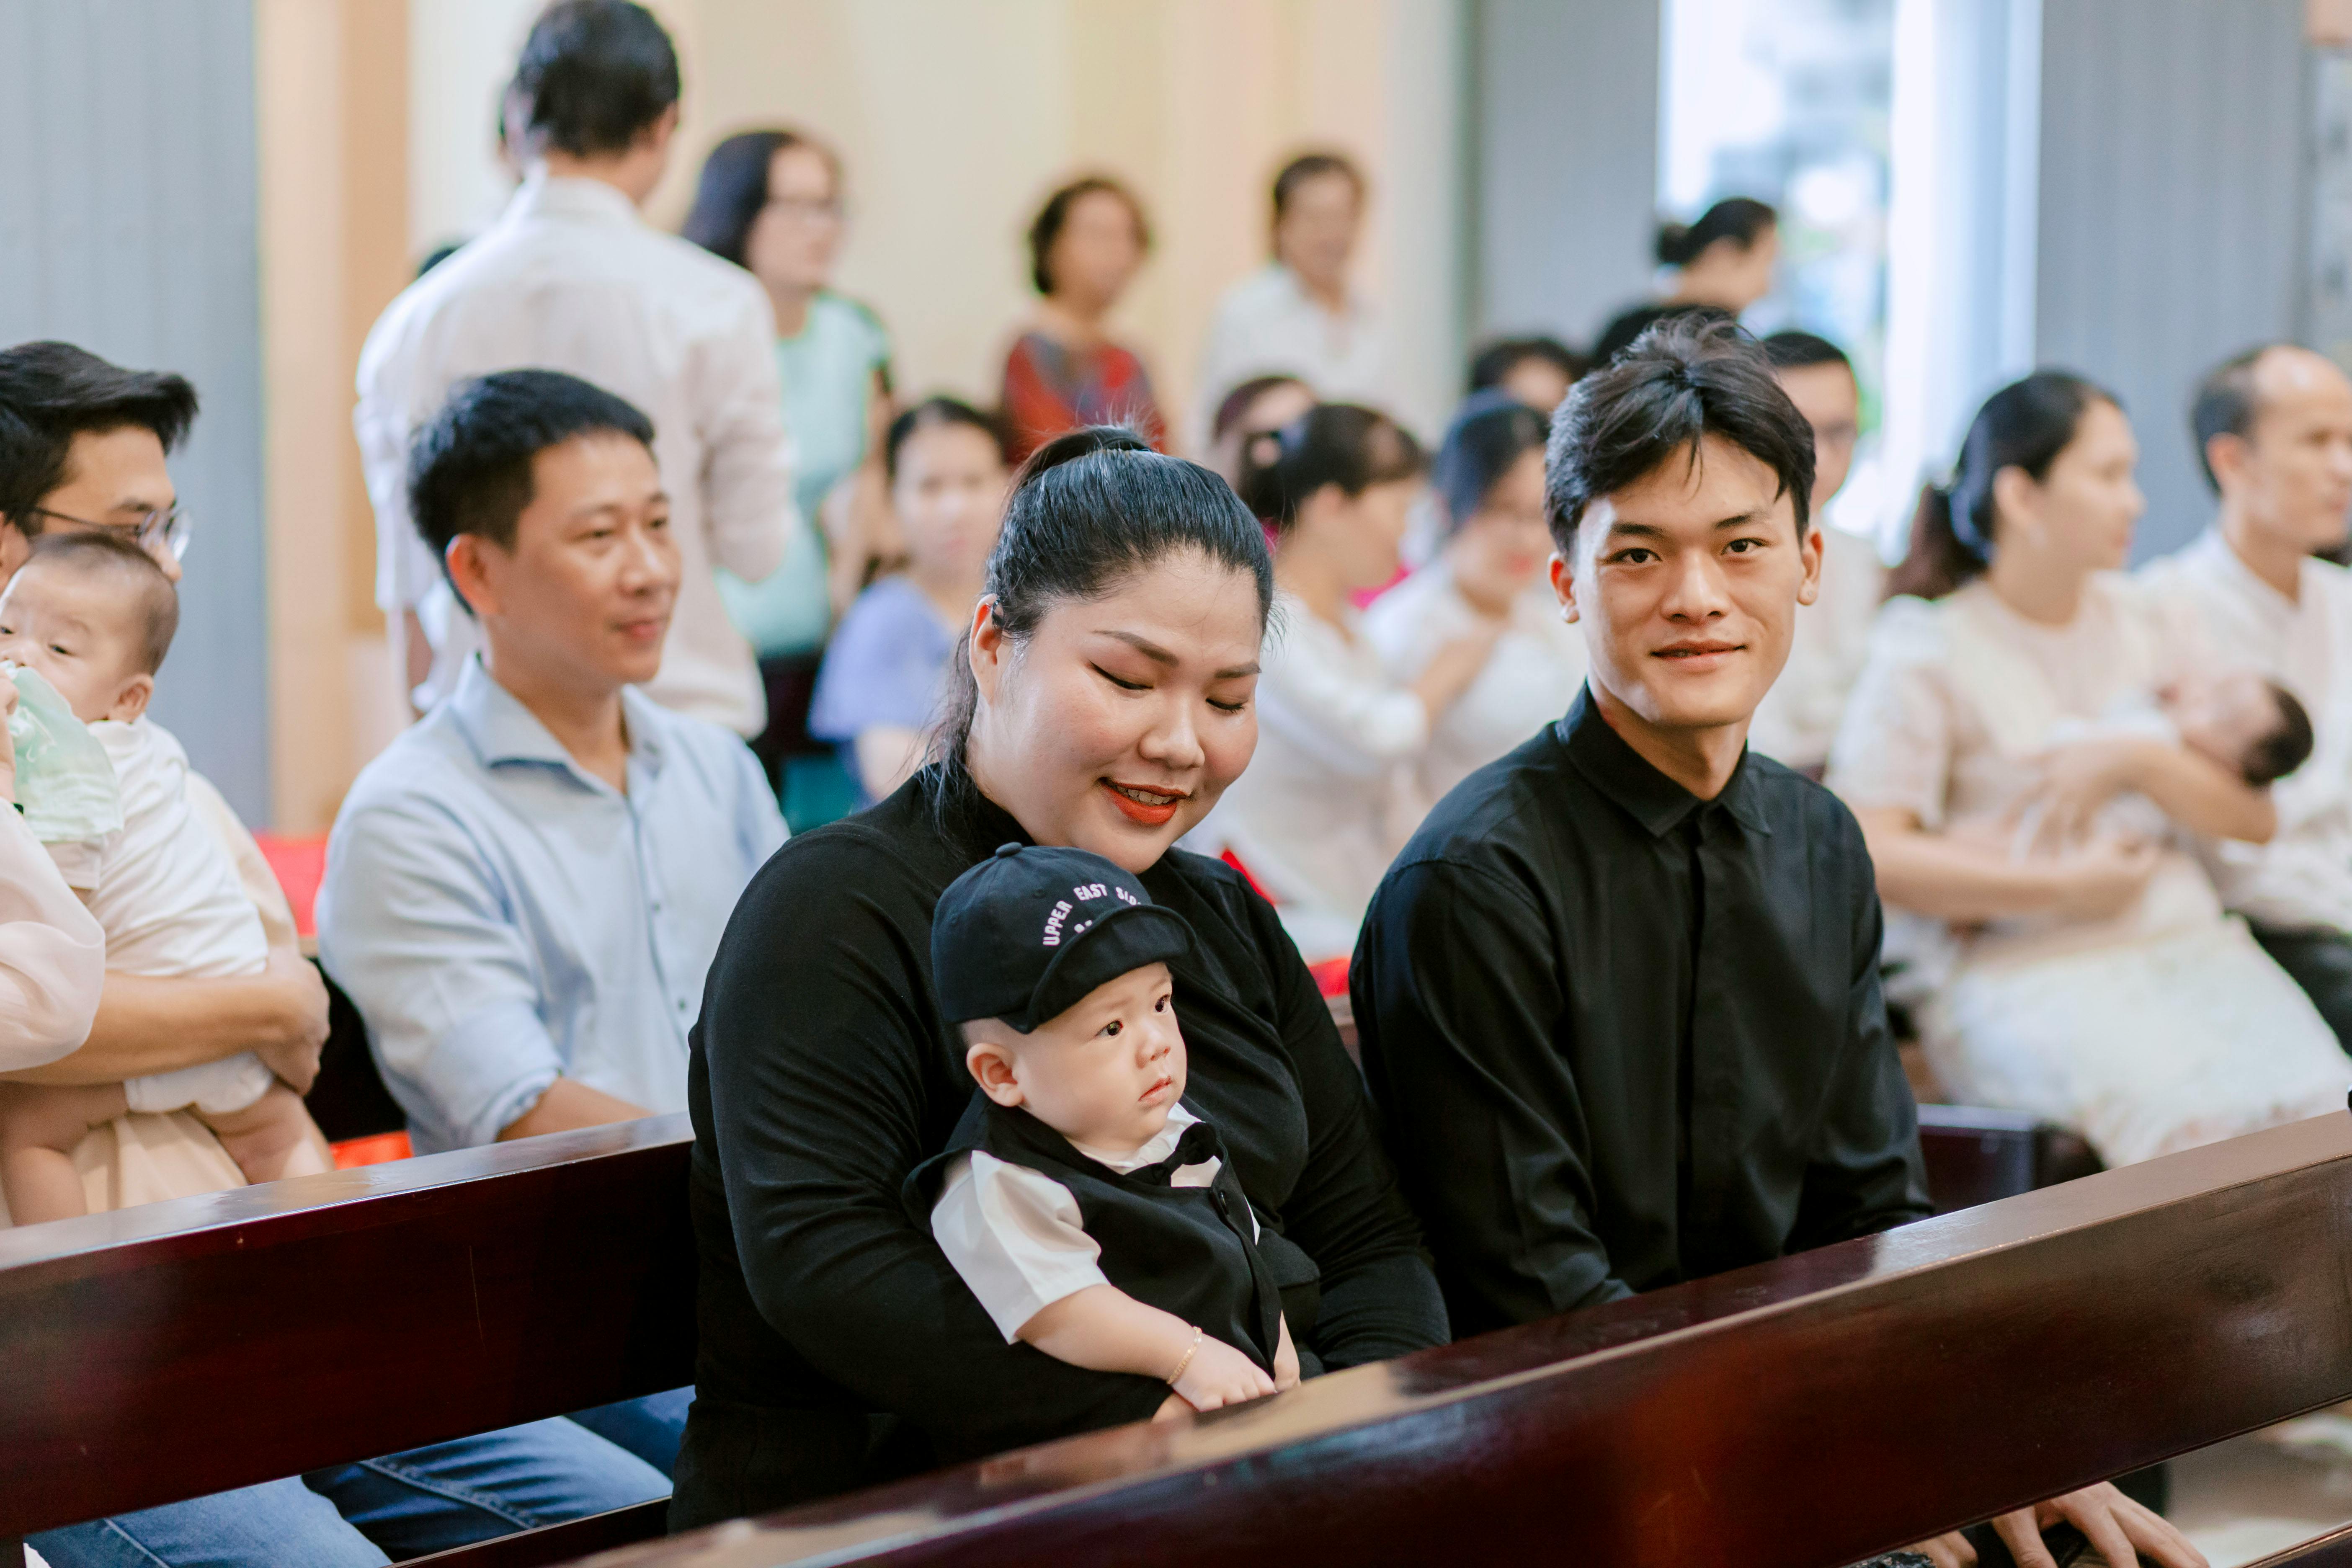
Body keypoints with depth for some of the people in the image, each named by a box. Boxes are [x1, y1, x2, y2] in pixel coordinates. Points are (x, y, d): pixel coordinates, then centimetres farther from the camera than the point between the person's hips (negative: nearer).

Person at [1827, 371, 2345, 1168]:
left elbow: (2254, 817, 15)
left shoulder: (2146, 624, 19)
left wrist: (2136, 760, -4)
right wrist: (2061, 888, -9)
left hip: (2189, 943, 5)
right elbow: (1868, 854, -9)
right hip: (2018, 967, -5)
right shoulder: (1927, 648, 1)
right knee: (2200, 1118, -32)